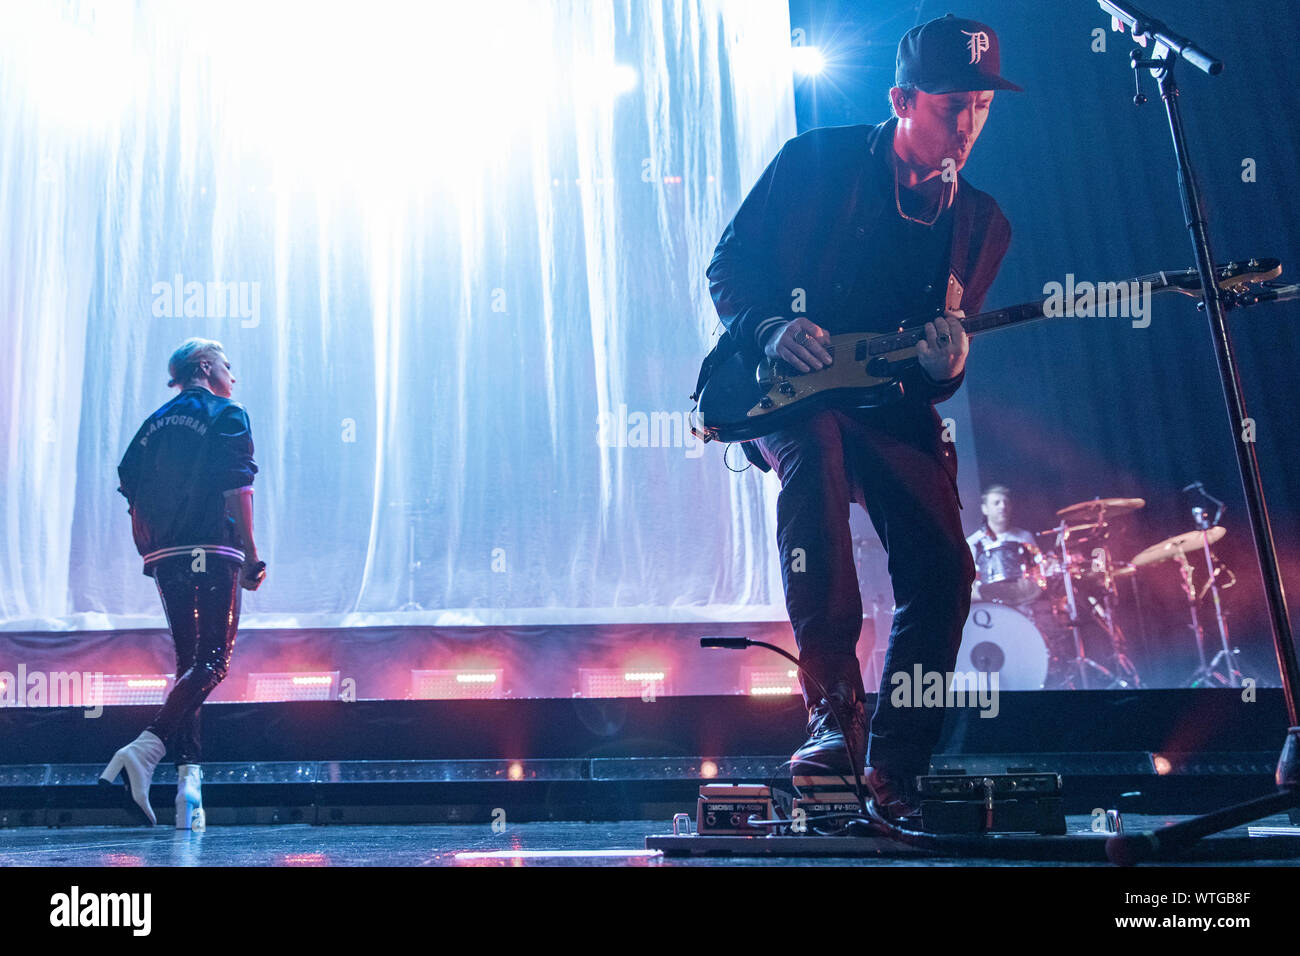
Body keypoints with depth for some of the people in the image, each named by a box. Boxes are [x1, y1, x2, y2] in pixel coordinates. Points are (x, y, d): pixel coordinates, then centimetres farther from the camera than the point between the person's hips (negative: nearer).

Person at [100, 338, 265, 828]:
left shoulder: (155, 423, 20)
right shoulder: (227, 415, 1)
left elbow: (133, 497, 15)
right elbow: (236, 490, -9)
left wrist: (152, 556, 20)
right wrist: (251, 555, -8)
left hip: (165, 558, 7)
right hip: (212, 554, -7)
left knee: (188, 663, 10)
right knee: (212, 662, -8)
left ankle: (188, 773, 3)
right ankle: (144, 749, -24)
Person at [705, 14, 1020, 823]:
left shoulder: (981, 223, 8)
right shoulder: (816, 162, -2)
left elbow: (944, 372, 9)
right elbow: (729, 264, 0)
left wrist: (946, 366, -15)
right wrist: (770, 329, -17)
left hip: (895, 403, 4)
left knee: (943, 572, -13)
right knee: (814, 453, -38)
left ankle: (894, 770, 3)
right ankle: (833, 710, -35)